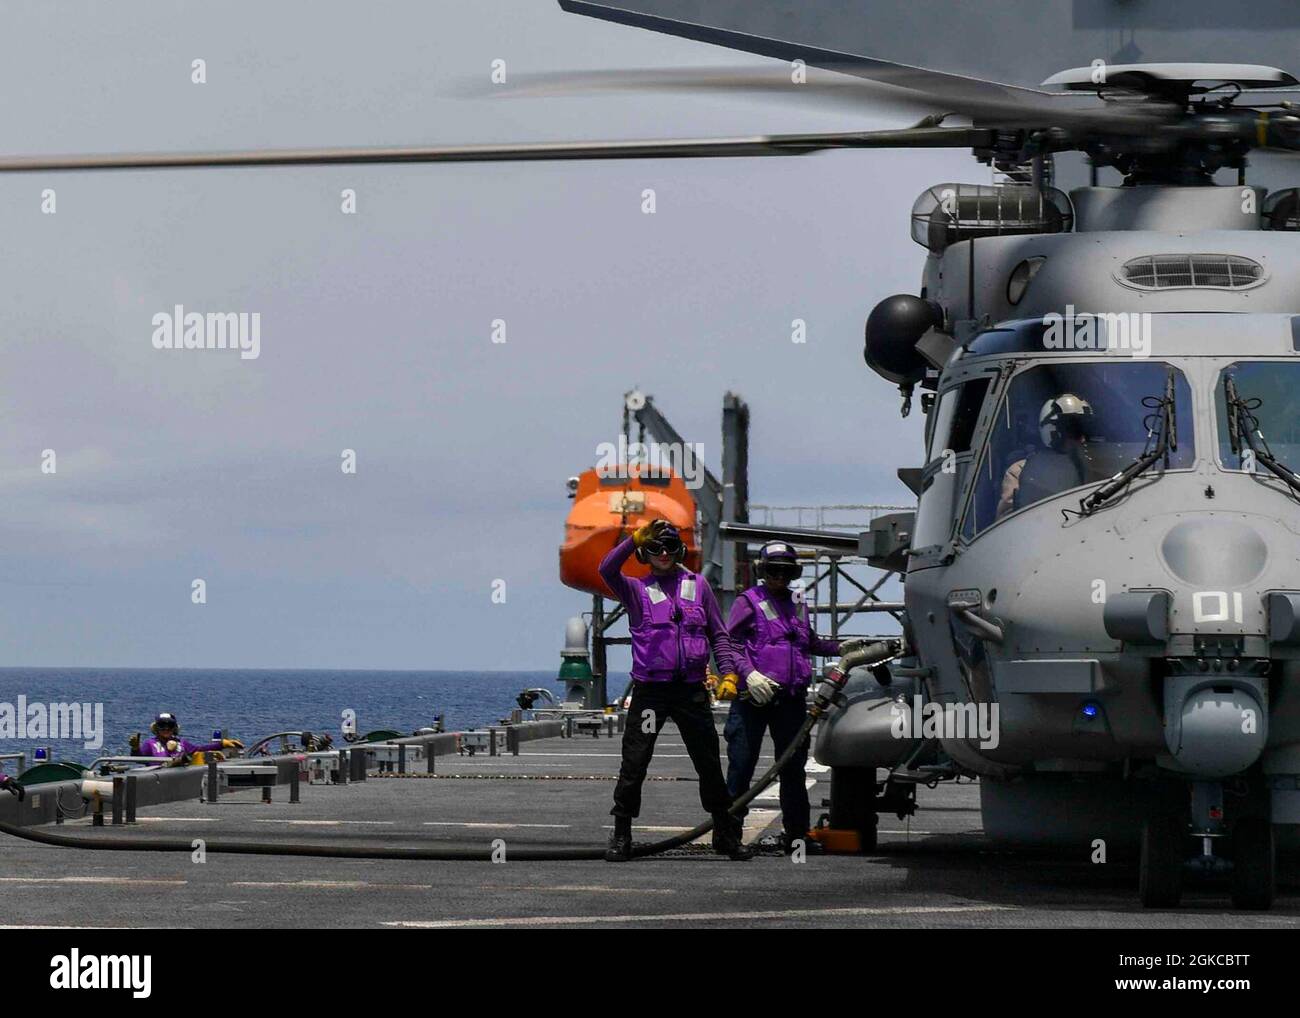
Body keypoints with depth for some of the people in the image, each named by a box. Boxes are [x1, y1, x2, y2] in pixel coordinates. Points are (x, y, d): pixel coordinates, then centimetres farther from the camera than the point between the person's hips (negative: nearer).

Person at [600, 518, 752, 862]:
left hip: (691, 689, 2)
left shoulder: (697, 585, 14)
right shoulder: (637, 590, 8)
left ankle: (726, 834, 15)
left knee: (709, 764, 5)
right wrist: (636, 538, -18)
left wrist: (728, 672, 2)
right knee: (633, 763, -5)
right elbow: (607, 569, -11)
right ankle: (621, 837, 2)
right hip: (650, 689, -2)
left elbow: (718, 634, 15)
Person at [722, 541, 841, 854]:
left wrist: (839, 648, 22)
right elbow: (731, 643, -8)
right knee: (741, 764, -5)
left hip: (791, 697, 6)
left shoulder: (798, 605, 18)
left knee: (794, 766, 9)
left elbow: (809, 643, 34)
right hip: (753, 698, -6)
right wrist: (749, 673, -21)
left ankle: (796, 833, 17)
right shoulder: (749, 602, 0)